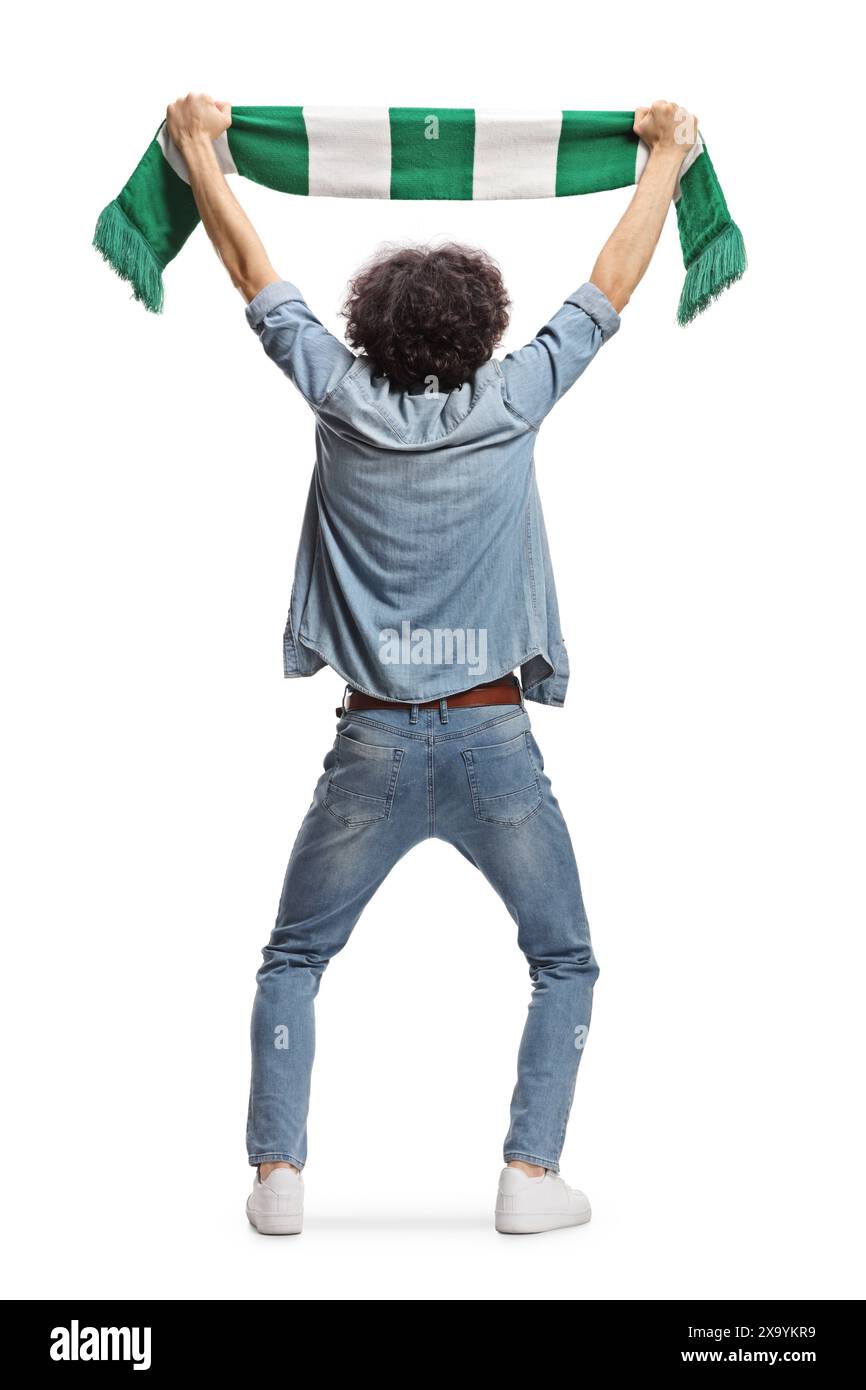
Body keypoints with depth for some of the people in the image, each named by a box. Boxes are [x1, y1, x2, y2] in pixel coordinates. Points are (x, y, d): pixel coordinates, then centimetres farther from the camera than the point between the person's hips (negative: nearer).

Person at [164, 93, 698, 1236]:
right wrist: (666, 154, 23)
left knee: (294, 961, 17)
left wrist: (199, 146, 25)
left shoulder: (342, 399, 0)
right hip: (493, 740, -1)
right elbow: (612, 283, 10)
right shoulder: (511, 403, -1)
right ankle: (531, 1174, 7)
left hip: (373, 745, 1)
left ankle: (278, 1175, 9)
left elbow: (252, 271, 13)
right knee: (564, 962, 16)